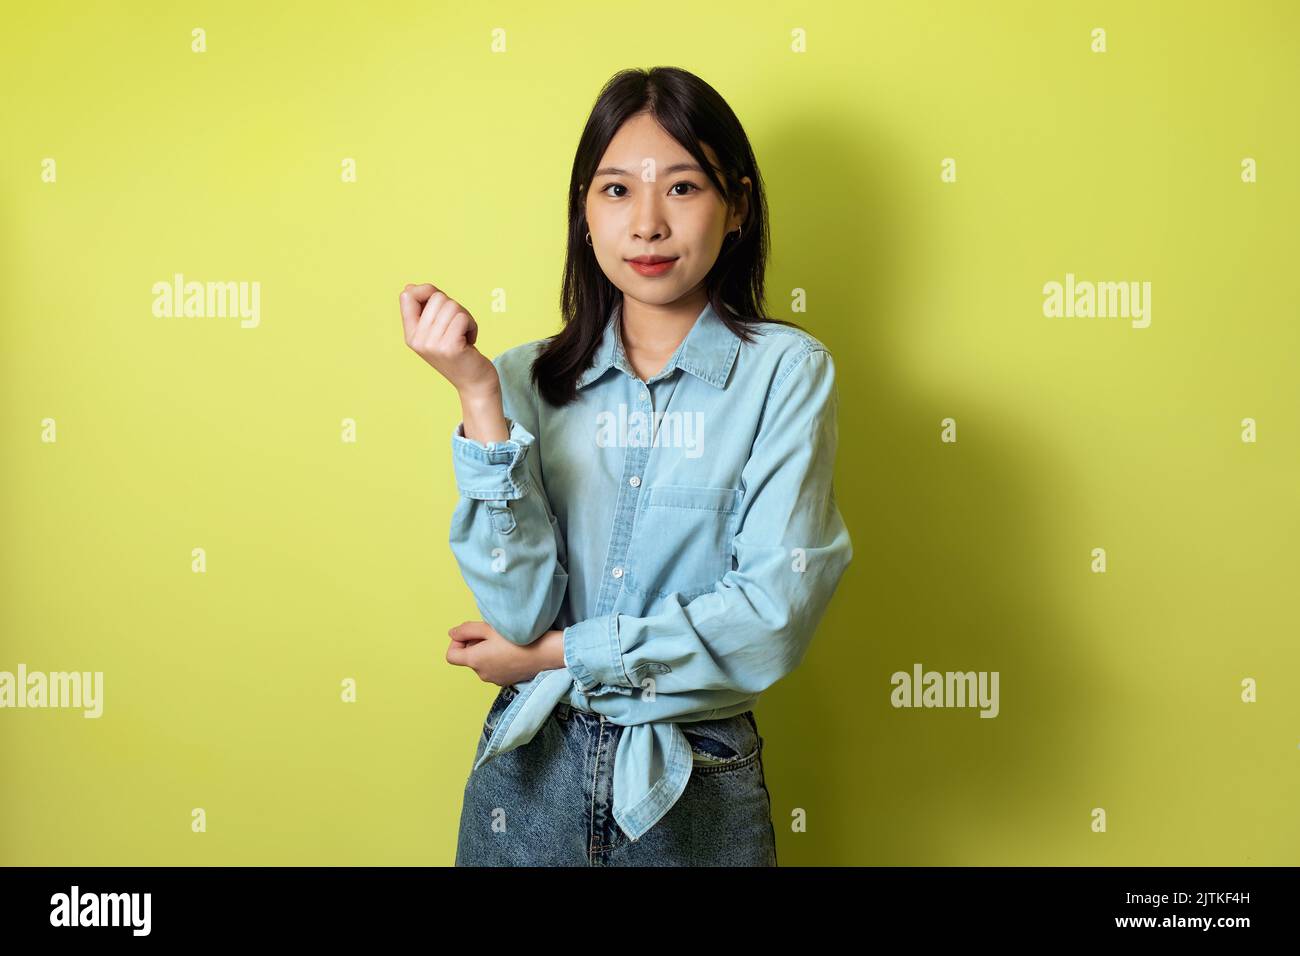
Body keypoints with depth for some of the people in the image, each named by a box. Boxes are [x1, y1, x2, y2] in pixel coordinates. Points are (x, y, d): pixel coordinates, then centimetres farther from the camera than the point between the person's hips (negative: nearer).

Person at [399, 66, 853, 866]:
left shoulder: (786, 371, -9)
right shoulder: (531, 379, -3)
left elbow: (772, 617, -17)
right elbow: (523, 611, -12)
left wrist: (553, 654, -11)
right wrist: (479, 397, -19)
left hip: (693, 786, -2)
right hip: (531, 774, 2)